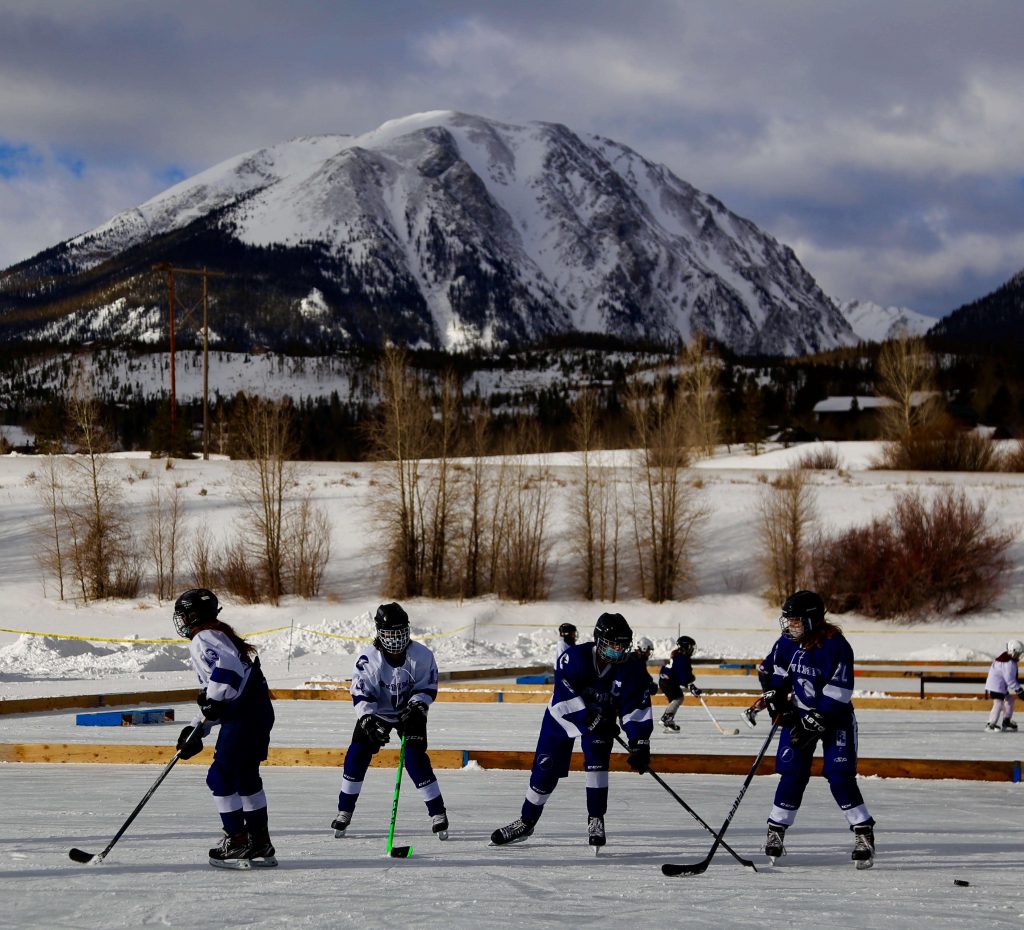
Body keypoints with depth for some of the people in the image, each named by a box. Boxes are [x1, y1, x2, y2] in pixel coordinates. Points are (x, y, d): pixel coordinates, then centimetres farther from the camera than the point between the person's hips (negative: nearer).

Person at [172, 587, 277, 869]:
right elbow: (215, 696, 28)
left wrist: (214, 700, -24)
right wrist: (197, 730, 24)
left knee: (222, 776, -2)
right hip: (260, 709, 10)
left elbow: (228, 664, -27)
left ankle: (238, 843, 1)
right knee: (246, 776, 18)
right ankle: (260, 845, 22)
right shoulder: (220, 635, 26)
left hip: (242, 716, -10)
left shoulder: (202, 639, -5)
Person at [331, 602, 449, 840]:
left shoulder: (421, 655, -20)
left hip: (410, 712, -1)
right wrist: (369, 721, -32)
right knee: (357, 754, -10)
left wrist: (416, 707, -25)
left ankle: (438, 813, -6)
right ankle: (344, 812, 5)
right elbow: (361, 694, -19)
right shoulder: (368, 658, -21)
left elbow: (427, 687, -8)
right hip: (376, 713, 1)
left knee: (415, 759, -16)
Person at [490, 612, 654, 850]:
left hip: (602, 718, 1)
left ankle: (596, 819, -13)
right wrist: (592, 721, -36)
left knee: (596, 757, -25)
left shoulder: (632, 669, -21)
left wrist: (640, 743, -28)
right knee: (545, 770, 2)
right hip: (564, 716, -1)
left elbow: (636, 708, -19)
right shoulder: (575, 658, -31)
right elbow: (566, 699, -32)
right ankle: (526, 822, 22)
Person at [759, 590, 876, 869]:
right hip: (799, 713, 4)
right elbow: (771, 669, 14)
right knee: (793, 773, -2)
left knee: (840, 776, -12)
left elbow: (839, 691, -24)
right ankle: (776, 830, 8)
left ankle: (864, 834, -2)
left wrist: (815, 723, -24)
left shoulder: (835, 645, -22)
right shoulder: (788, 643, -4)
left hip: (834, 717, -4)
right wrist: (775, 697, 1)